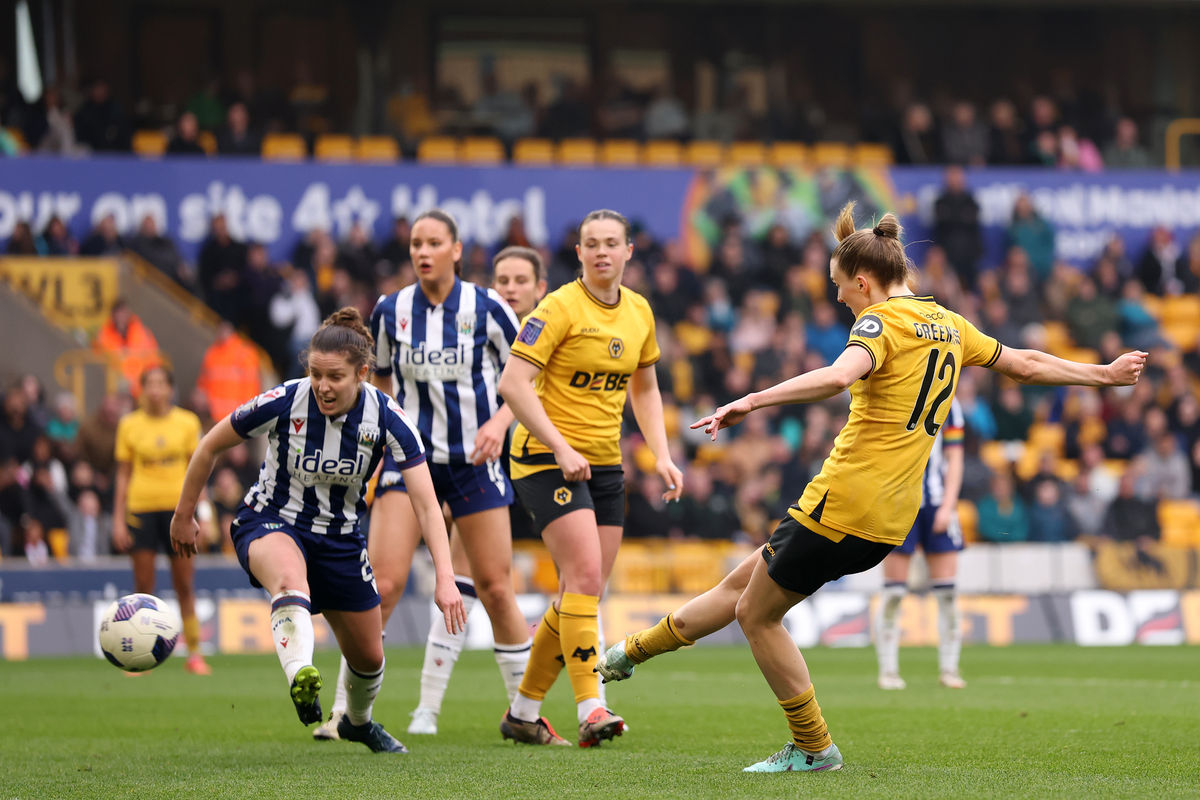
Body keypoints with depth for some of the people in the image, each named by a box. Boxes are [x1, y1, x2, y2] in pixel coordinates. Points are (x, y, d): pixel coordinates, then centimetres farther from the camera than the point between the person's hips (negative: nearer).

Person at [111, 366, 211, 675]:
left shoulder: (188, 422, 4)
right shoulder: (129, 425, 4)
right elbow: (123, 474, 7)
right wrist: (118, 519, 3)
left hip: (177, 507, 0)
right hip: (140, 507, 0)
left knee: (185, 585, -1)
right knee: (144, 587, -2)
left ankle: (194, 653, 6)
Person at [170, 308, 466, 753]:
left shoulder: (386, 418, -20)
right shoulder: (284, 403, -23)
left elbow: (426, 504, -22)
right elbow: (210, 446, -7)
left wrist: (445, 578, -33)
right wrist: (184, 517, 1)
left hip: (340, 539, 3)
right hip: (270, 523, -3)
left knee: (369, 657, 11)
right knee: (291, 579, -40)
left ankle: (358, 722, 45)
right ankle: (301, 679, -64)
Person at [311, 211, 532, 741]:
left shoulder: (486, 307, -6)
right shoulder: (391, 311, 0)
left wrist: (500, 420, -13)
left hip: (473, 459, -1)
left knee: (495, 588, 2)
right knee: (383, 583, -11)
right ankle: (344, 711, -3)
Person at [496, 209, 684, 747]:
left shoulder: (639, 311, 8)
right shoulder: (561, 307, -12)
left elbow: (644, 388, 20)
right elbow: (512, 383, -17)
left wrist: (661, 456, 8)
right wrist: (562, 448, -23)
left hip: (605, 462, 7)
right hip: (547, 458, -7)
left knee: (585, 591, 5)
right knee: (585, 574, -21)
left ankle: (523, 712, 16)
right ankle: (590, 708, -24)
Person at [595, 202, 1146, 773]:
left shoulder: (882, 321, -12)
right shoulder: (949, 325, 13)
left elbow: (838, 376, -33)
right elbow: (1026, 365, 21)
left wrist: (753, 401, -38)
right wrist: (1104, 374, 34)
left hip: (843, 506, -9)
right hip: (890, 517, 9)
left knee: (758, 614, 6)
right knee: (744, 582, 20)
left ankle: (813, 747, 11)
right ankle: (634, 652, 32)